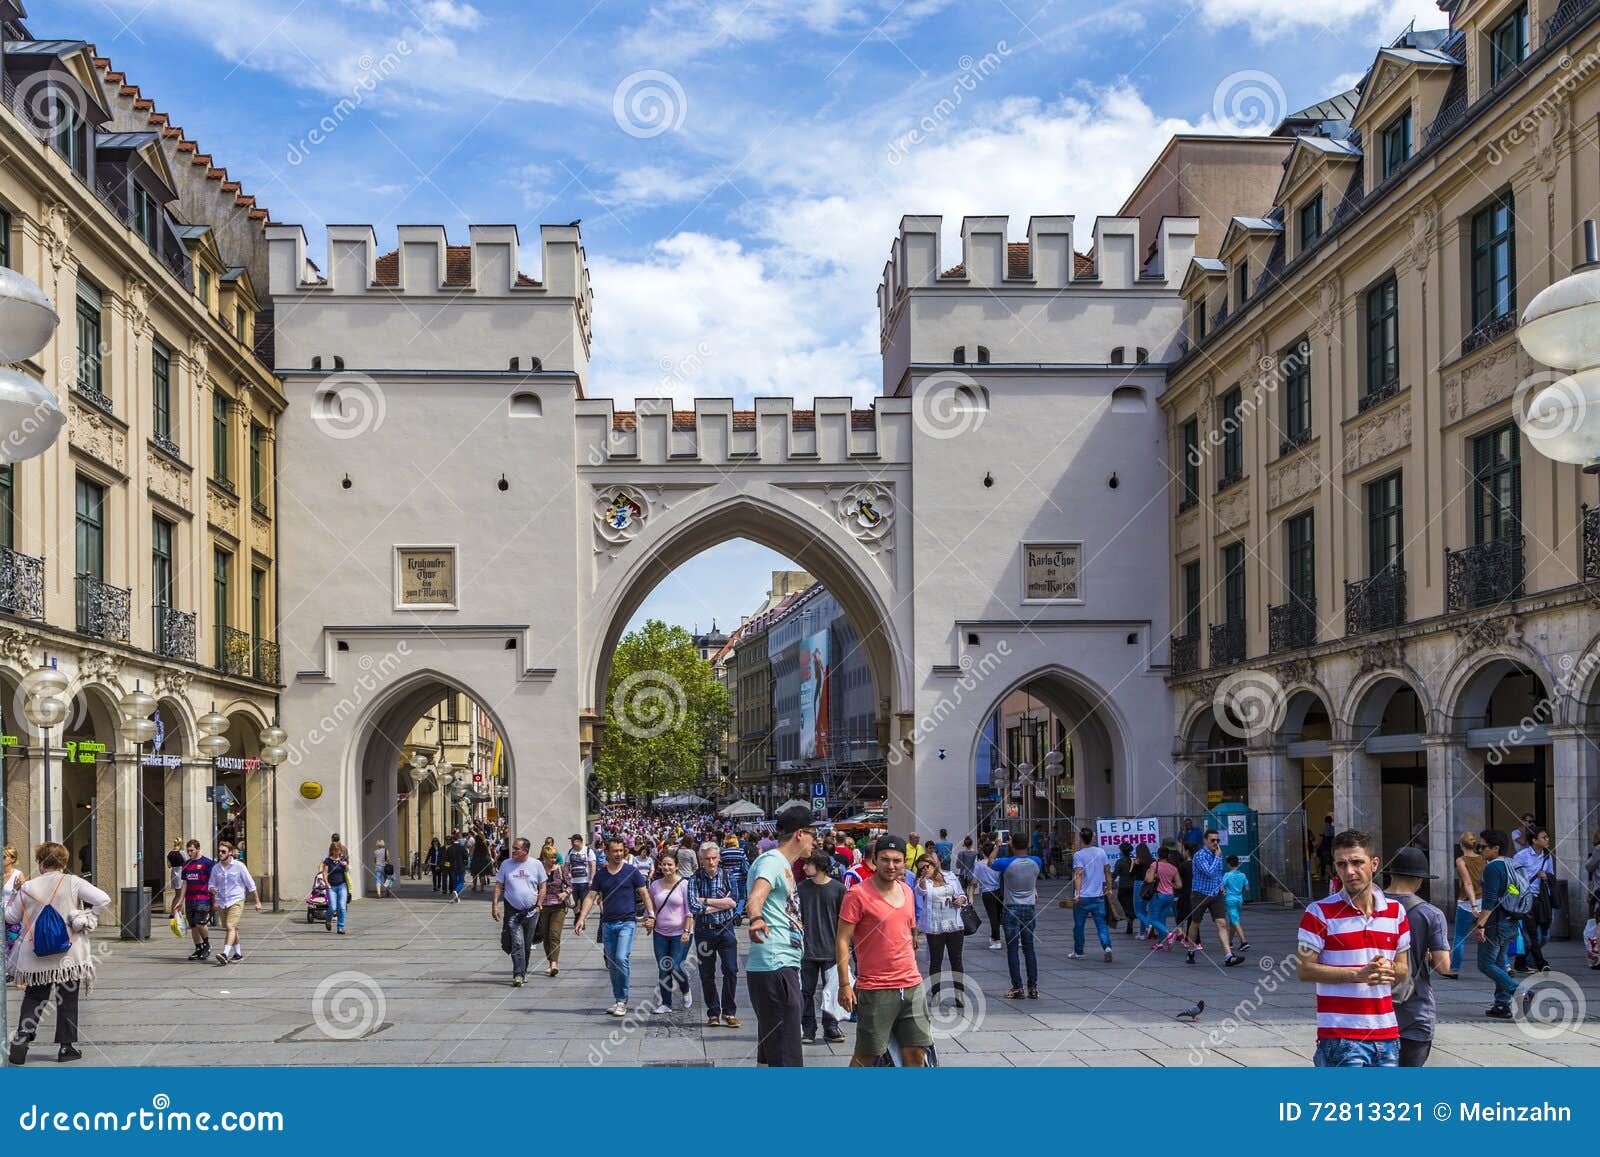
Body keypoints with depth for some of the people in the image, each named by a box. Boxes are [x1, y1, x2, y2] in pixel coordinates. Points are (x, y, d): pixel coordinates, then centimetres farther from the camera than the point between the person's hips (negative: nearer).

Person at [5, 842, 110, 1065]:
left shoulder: (28, 888, -1)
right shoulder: (73, 883, -7)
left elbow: (10, 917, 11)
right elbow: (103, 900, -15)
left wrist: (15, 893, 25)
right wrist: (88, 919, -1)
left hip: (36, 956, 2)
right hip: (69, 954, -2)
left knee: (32, 999, 14)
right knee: (67, 1000, 8)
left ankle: (21, 1041, 3)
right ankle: (66, 1047, 11)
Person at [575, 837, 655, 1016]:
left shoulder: (631, 871, -1)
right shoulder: (600, 874, 8)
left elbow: (644, 893, 2)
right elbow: (591, 897, 7)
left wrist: (651, 915, -7)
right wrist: (581, 919, -4)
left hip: (627, 922, -4)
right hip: (607, 923, 4)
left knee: (621, 959, -17)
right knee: (612, 964, 8)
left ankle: (622, 1000, -8)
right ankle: (618, 1000, 19)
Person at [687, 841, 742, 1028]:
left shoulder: (727, 876, 1)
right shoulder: (695, 879, -1)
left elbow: (733, 902, -11)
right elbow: (693, 906, -13)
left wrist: (706, 901, -11)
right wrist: (721, 905, -13)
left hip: (725, 929, 0)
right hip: (704, 930, 0)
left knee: (731, 970, -7)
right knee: (707, 975, 6)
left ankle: (729, 1012, 5)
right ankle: (713, 1013, 18)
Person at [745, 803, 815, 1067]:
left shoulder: (782, 865, 19)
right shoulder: (772, 861, -12)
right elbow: (755, 897, -34)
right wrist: (757, 919, -56)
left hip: (784, 968, 11)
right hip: (774, 968, -11)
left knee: (769, 1055, 17)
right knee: (786, 1058, -13)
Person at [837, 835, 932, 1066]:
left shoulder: (907, 892, 12)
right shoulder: (858, 895, -9)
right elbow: (842, 941, -10)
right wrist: (844, 984, -14)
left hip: (912, 987, 6)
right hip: (875, 990, -6)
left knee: (916, 1053, 6)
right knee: (866, 1056, 0)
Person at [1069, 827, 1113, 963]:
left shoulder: (1078, 855, -11)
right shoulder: (1101, 852, 3)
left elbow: (1078, 874, -20)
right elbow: (1107, 871, 9)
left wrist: (1077, 893, -23)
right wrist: (1109, 887, 19)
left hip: (1083, 896, -3)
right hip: (1098, 895, 3)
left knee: (1079, 925, 10)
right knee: (1101, 924, 5)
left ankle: (1078, 952, 20)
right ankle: (1107, 947, -15)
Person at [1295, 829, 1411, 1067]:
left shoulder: (1396, 911, 10)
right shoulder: (1320, 912, -6)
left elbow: (1404, 969, 16)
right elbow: (1304, 969, -9)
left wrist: (1388, 969, -9)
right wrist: (1358, 973, -18)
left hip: (1387, 1034, 6)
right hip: (1340, 1036, -5)